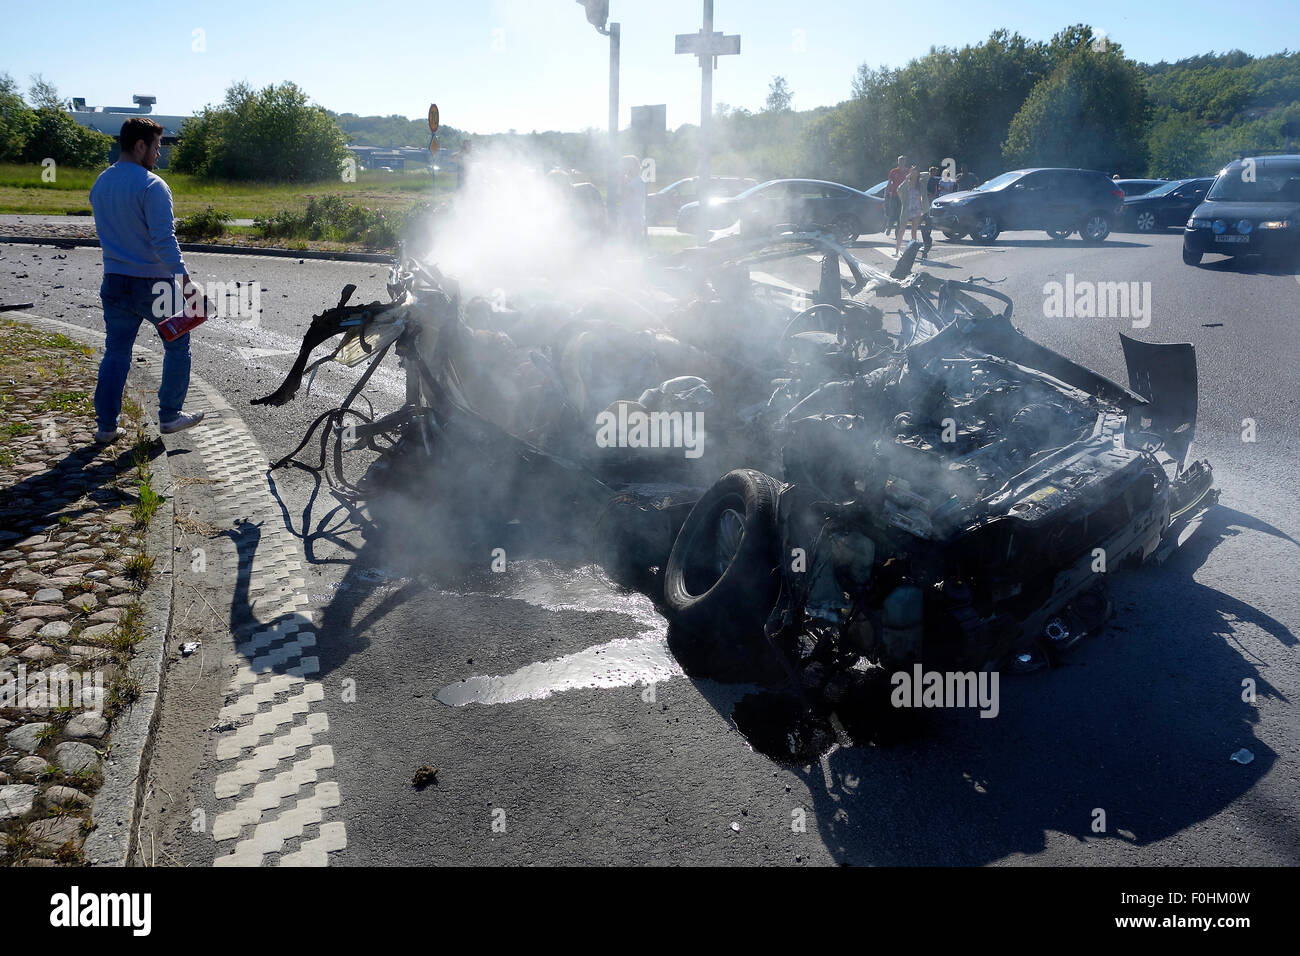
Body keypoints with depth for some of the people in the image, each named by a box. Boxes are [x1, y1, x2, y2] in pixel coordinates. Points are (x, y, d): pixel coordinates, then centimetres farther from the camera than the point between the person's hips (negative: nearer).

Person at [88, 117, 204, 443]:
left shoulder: (100, 184, 8)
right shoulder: (152, 186, -16)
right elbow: (164, 242, -23)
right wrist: (187, 284, -23)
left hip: (114, 283, 7)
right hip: (154, 285, -6)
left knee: (116, 353, 11)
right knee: (177, 346, 12)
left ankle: (106, 425, 12)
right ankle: (170, 415, 17)